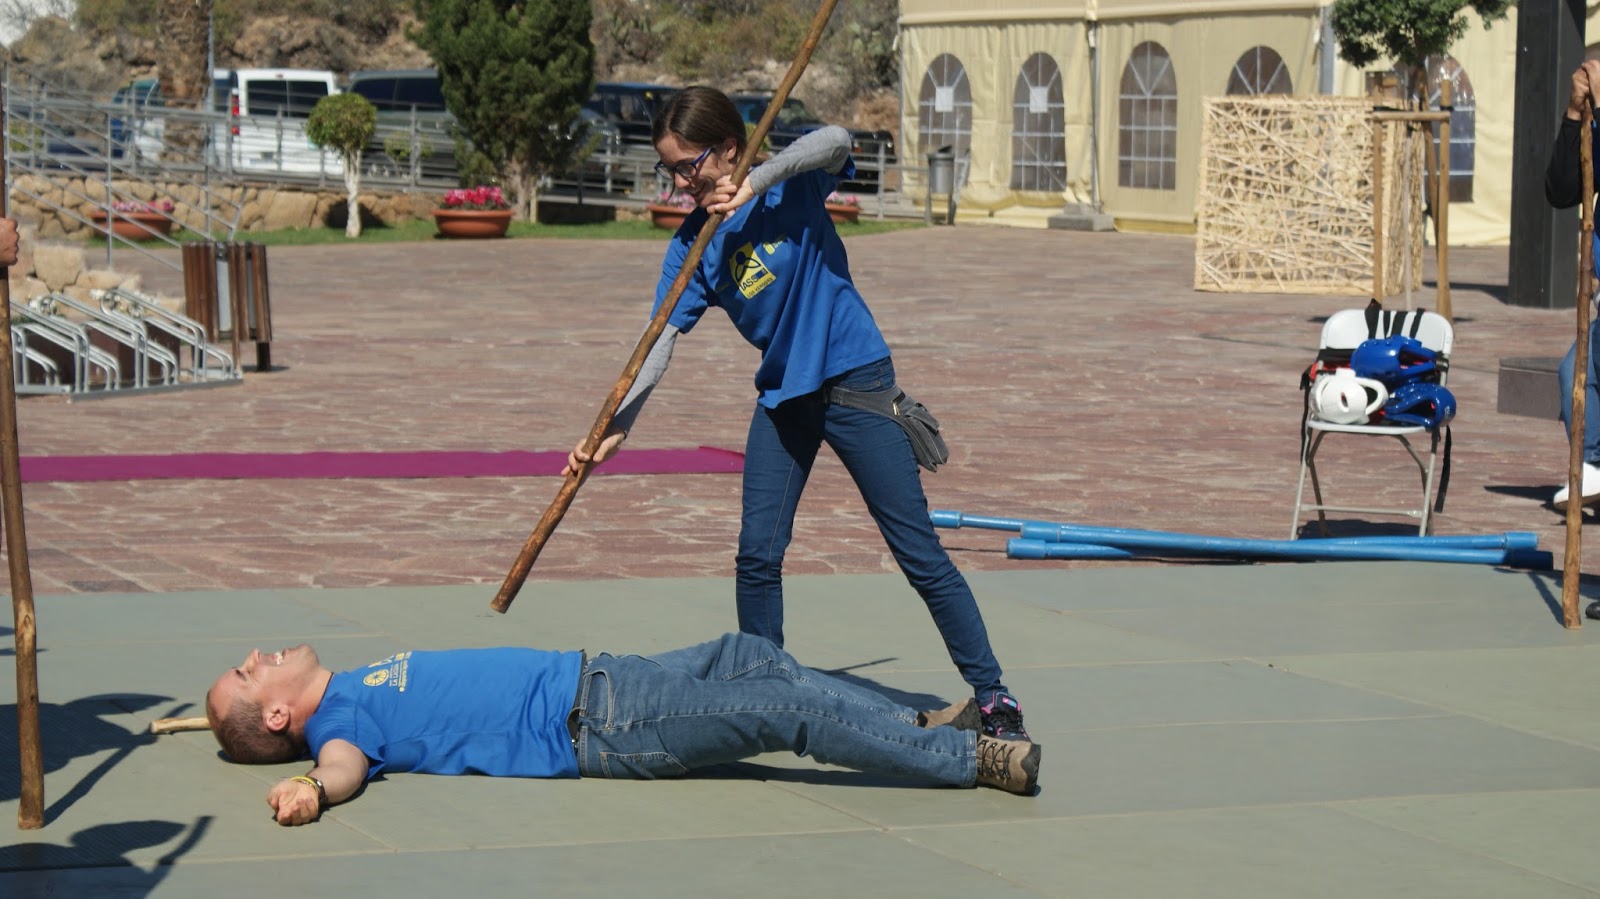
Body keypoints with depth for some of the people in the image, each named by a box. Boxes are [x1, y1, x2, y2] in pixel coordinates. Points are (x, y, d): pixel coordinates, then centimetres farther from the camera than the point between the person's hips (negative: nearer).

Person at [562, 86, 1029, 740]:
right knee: (756, 556, 0)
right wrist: (617, 425, -17)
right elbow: (661, 340, -6)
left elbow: (835, 141, -32)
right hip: (782, 397, 5)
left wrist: (753, 185, -40)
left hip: (856, 385, -5)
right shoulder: (693, 245, -1)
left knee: (919, 552, -5)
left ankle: (992, 696, 2)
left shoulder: (791, 185, -11)